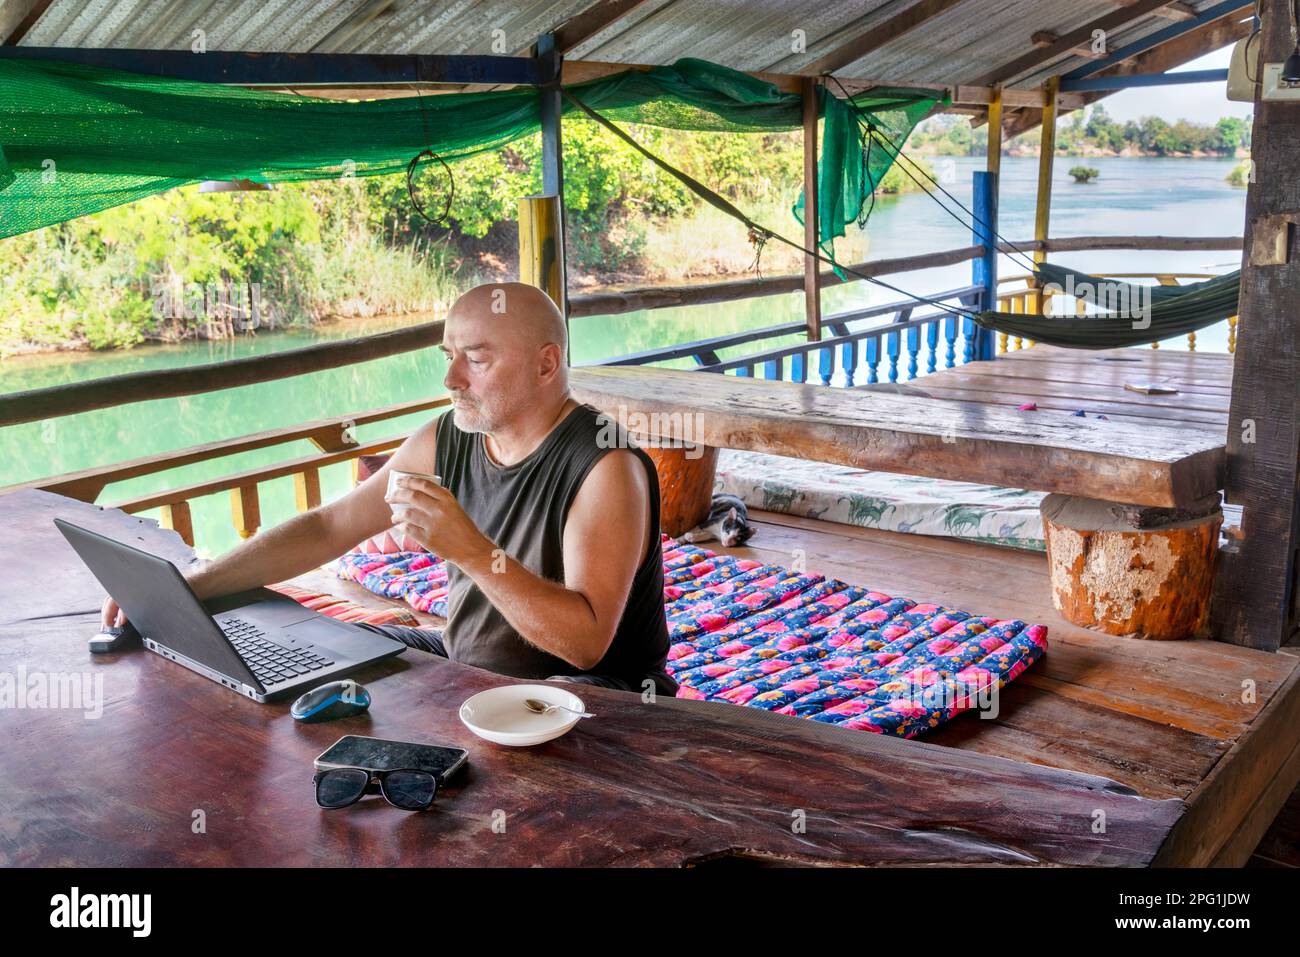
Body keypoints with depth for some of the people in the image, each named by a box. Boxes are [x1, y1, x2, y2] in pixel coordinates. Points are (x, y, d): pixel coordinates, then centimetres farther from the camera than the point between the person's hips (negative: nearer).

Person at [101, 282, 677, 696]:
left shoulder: (605, 467, -23)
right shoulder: (446, 440, -1)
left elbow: (587, 641, -31)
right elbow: (326, 528, 4)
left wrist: (472, 550, -41)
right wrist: (192, 586, -5)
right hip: (465, 665, 7)